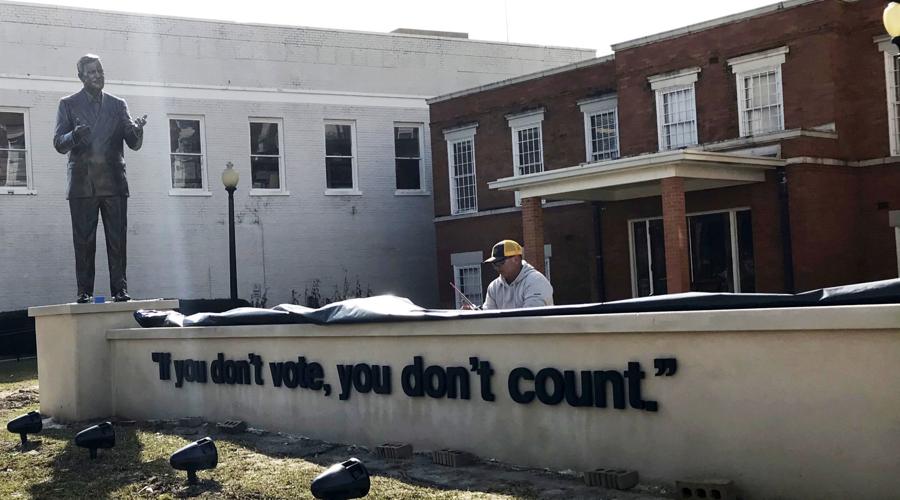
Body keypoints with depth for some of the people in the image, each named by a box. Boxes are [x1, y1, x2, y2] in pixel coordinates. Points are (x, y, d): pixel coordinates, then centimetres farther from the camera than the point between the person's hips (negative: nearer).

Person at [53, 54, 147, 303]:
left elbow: (134, 144, 8)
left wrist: (137, 129, -15)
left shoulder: (118, 105, 14)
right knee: (84, 242, -1)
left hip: (114, 182, 1)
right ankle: (84, 292, 1)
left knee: (117, 240, -3)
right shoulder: (68, 104, 9)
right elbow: (59, 144, 3)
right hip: (82, 183, -1)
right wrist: (74, 135, -19)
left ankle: (120, 289, -1)